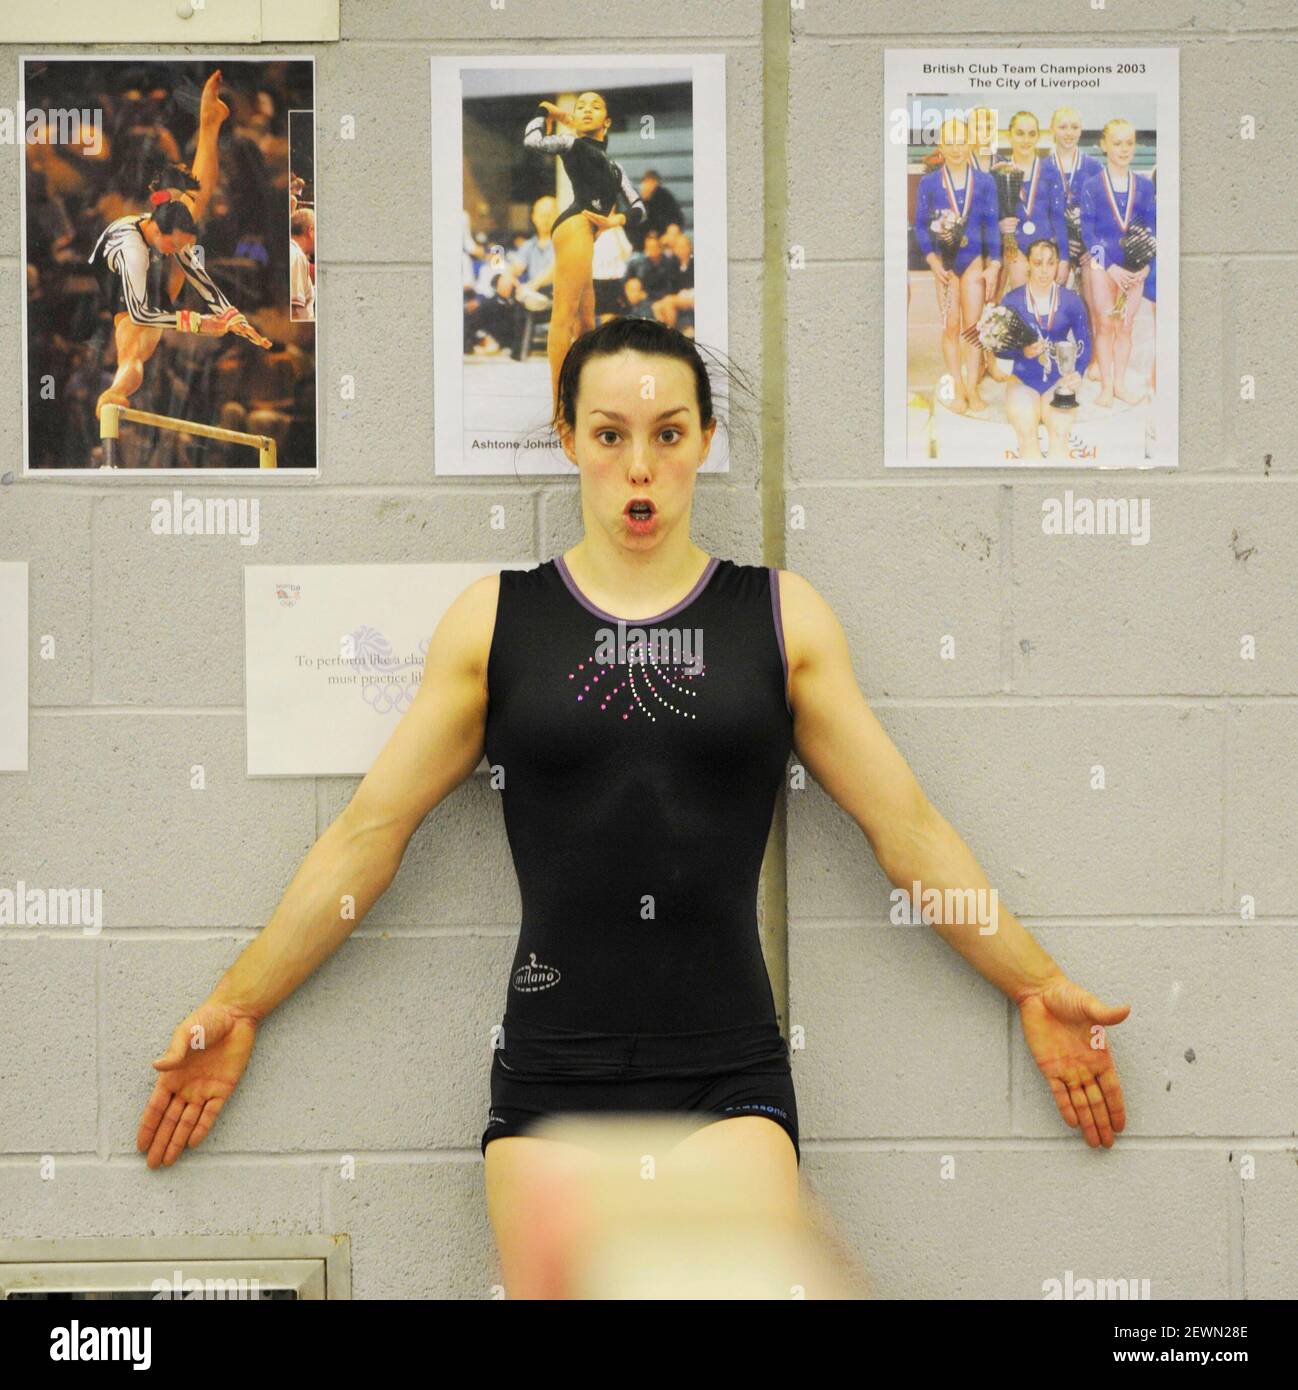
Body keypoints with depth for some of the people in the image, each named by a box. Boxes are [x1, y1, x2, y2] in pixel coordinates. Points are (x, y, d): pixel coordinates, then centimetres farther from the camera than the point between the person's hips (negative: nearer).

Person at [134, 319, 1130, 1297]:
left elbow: (908, 829, 11)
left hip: (729, 1079, 0)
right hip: (552, 1075, 1)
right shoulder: (495, 619, 7)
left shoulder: (782, 616, 7)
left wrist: (1037, 985, 12)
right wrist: (237, 1004, 10)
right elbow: (369, 832, 10)